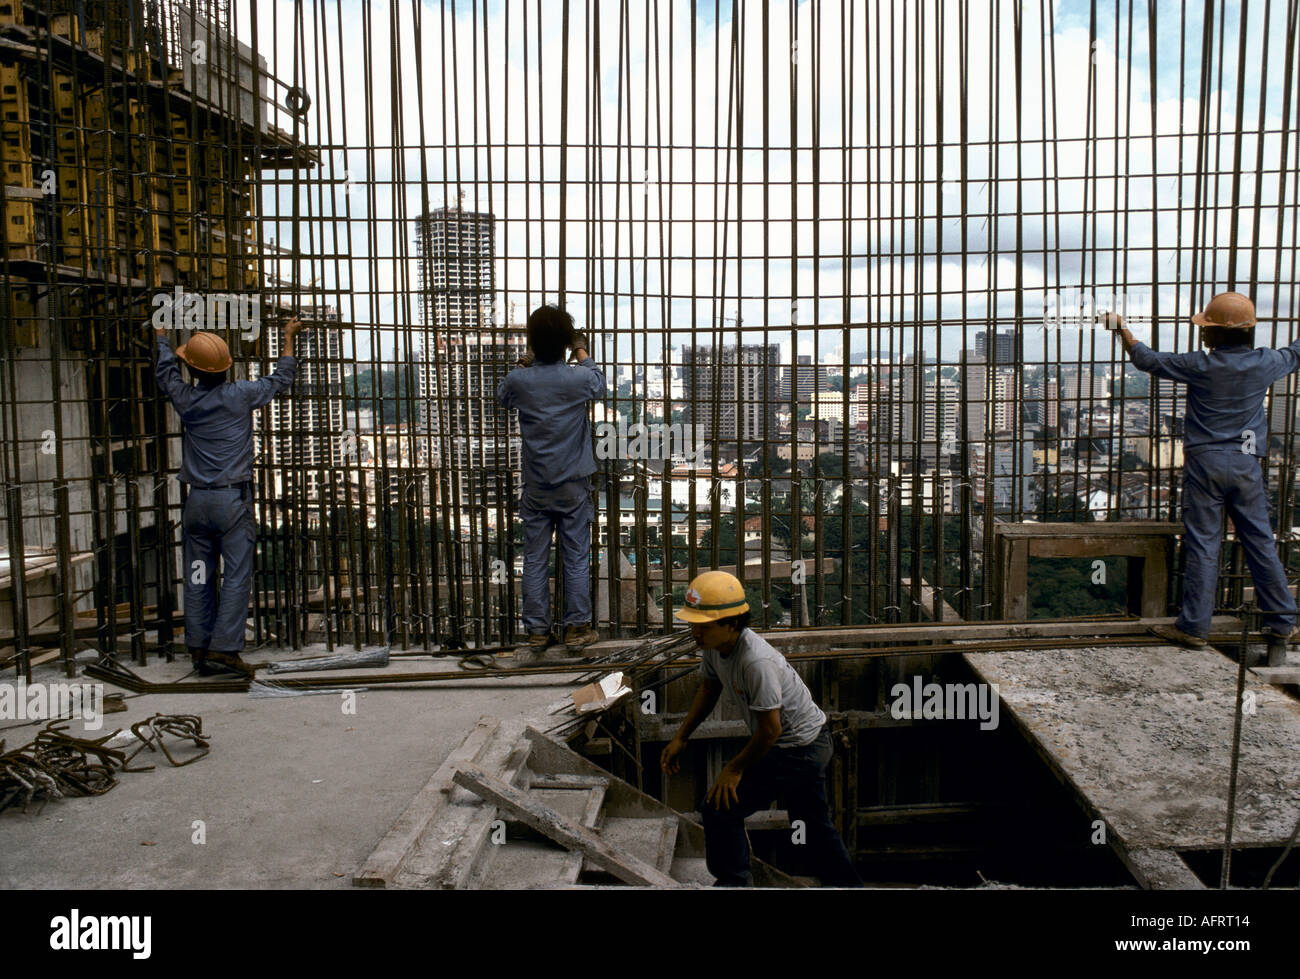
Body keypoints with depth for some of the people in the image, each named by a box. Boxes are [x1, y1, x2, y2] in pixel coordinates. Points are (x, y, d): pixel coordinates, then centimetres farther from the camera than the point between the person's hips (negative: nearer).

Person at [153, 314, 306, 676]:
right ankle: (224, 647, -8)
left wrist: (161, 334, 42)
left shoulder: (185, 399, 3)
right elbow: (280, 379, 10)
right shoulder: (240, 395, -5)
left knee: (198, 577, 9)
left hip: (197, 500, 4)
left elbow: (165, 373, 25)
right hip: (233, 497, -4)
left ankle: (198, 647, 13)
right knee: (236, 575, -2)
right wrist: (289, 338, 23)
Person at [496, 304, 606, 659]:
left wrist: (525, 362, 21)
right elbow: (600, 383, 14)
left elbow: (502, 396, 16)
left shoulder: (520, 380, -9)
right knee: (577, 558, 8)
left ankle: (537, 633, 13)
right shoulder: (579, 378, -11)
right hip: (573, 486, -1)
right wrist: (582, 351, 28)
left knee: (535, 561, 8)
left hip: (536, 487, 1)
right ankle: (576, 629, 15)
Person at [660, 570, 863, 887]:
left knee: (719, 808, -8)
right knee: (815, 822, 25)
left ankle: (734, 882, 10)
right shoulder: (714, 645, -7)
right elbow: (708, 689, 11)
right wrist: (680, 738, 9)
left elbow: (770, 728, -28)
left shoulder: (756, 661, -35)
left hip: (795, 750, -9)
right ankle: (847, 883, 41)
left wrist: (734, 769, -15)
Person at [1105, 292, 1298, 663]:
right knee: (1260, 543, 9)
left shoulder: (1201, 365, -10)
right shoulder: (1264, 363, 0)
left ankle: (1194, 626, 5)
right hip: (1246, 463, 3)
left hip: (1205, 461, -3)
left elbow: (1148, 360, 1)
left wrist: (1122, 329, 16)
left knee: (1202, 544, 1)